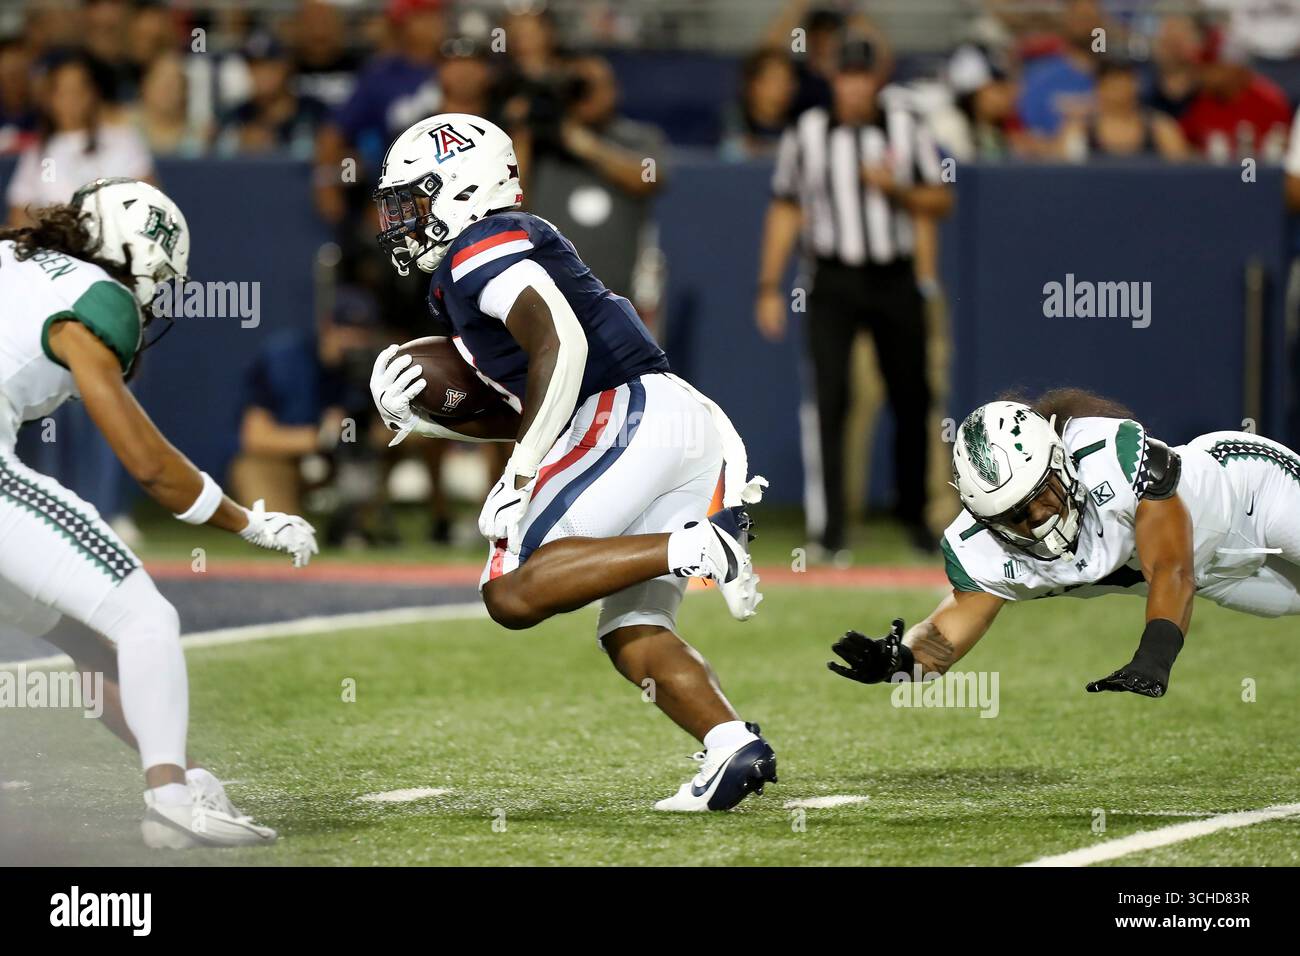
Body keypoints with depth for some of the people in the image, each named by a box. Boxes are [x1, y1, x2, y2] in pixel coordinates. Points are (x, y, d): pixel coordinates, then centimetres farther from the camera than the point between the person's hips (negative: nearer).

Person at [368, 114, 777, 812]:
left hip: (631, 415, -10)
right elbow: (516, 406, 29)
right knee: (629, 633, 8)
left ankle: (694, 549, -22)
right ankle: (734, 747, -10)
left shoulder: (481, 249, -2)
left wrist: (518, 477, -16)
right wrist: (423, 414, 15)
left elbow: (562, 344, -17)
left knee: (512, 592, -13)